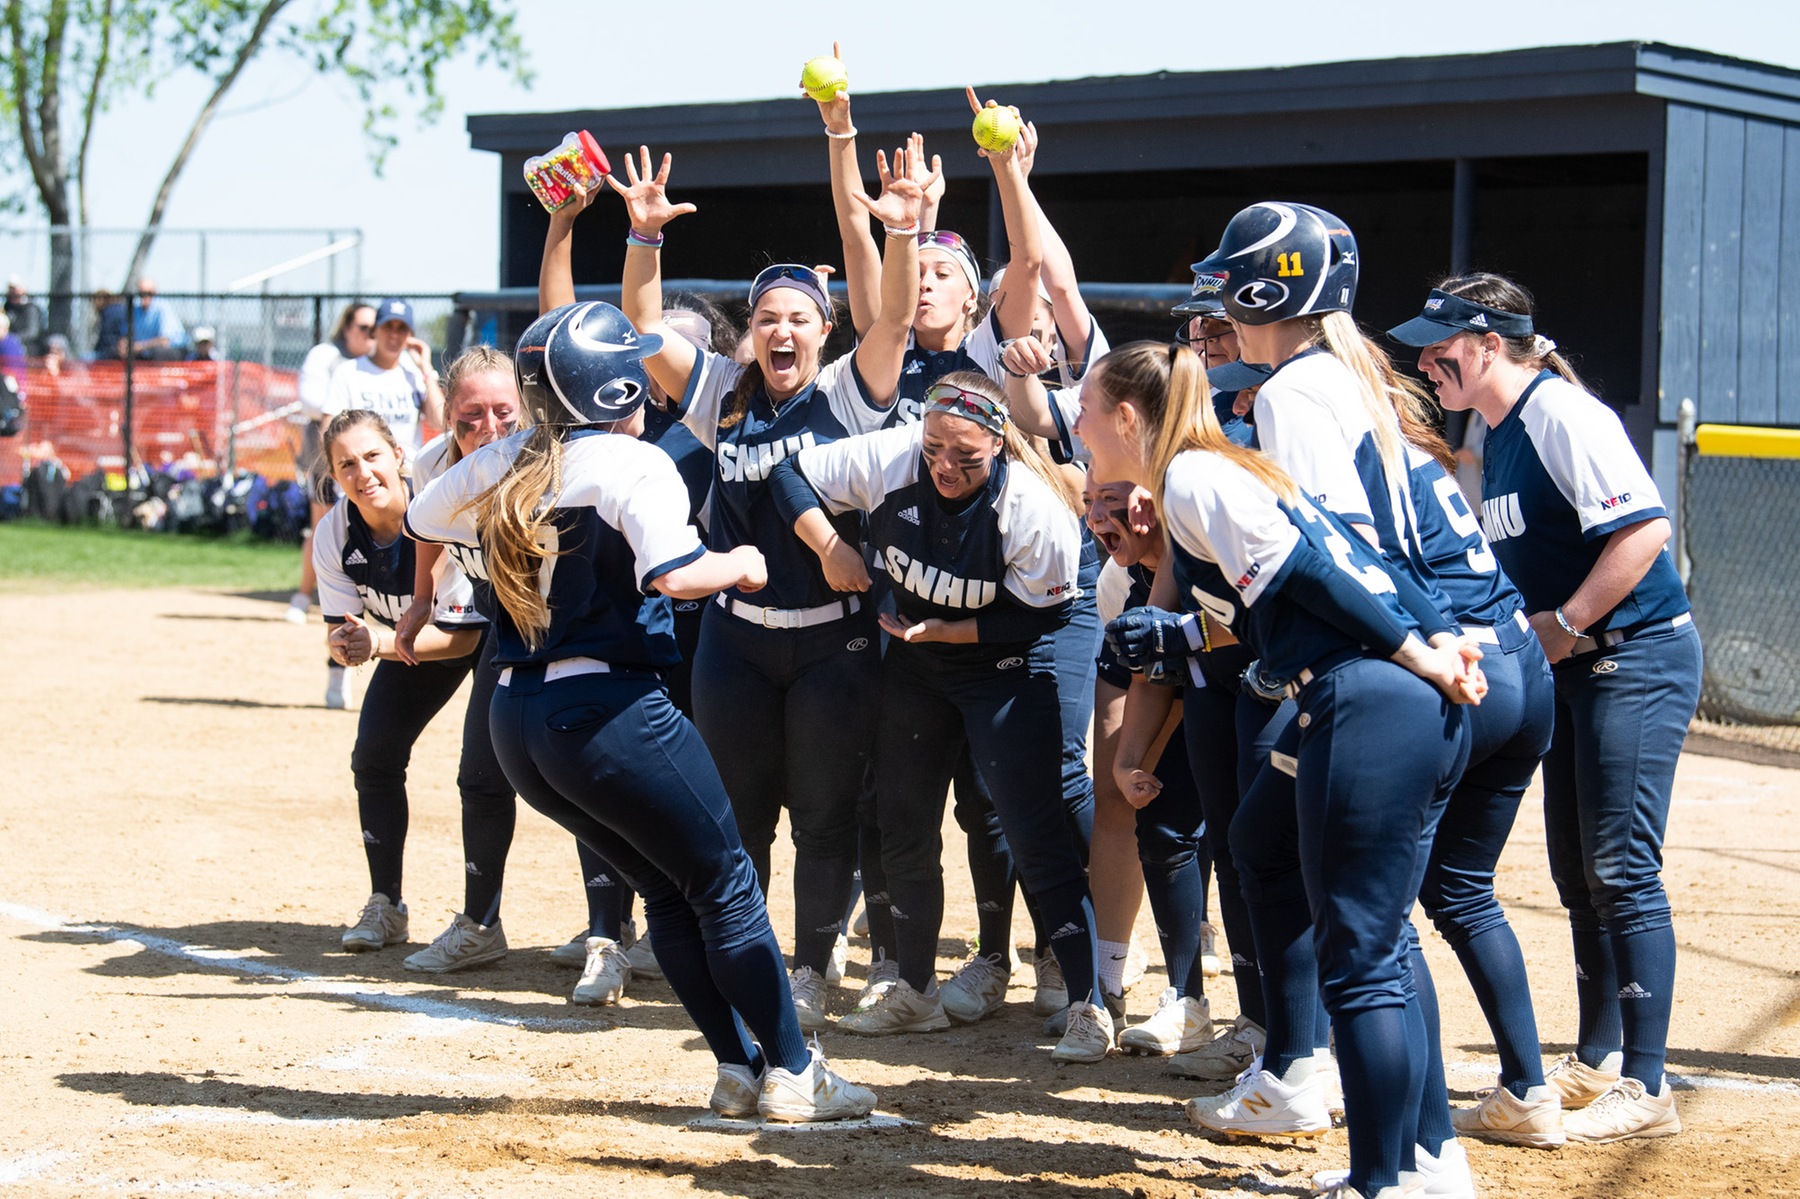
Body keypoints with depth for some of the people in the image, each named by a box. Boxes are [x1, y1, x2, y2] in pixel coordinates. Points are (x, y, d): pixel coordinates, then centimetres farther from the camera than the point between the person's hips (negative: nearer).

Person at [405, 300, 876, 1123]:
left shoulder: (503, 464, 11)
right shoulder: (633, 464, -10)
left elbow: (422, 519, 28)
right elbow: (673, 573, -26)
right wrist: (739, 563, -7)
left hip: (515, 722, 8)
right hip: (606, 709, -8)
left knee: (668, 892, 16)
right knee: (725, 886, 4)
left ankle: (737, 1071, 14)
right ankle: (792, 1075, 5)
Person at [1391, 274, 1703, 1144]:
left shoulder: (1563, 416, -17)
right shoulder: (1492, 436, 12)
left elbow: (1645, 527, -25)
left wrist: (1560, 628, -21)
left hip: (1639, 657, -10)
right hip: (1574, 670, 10)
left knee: (1620, 868, -9)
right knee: (1576, 871, 14)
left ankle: (1646, 1088, -4)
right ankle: (1597, 1060, 26)